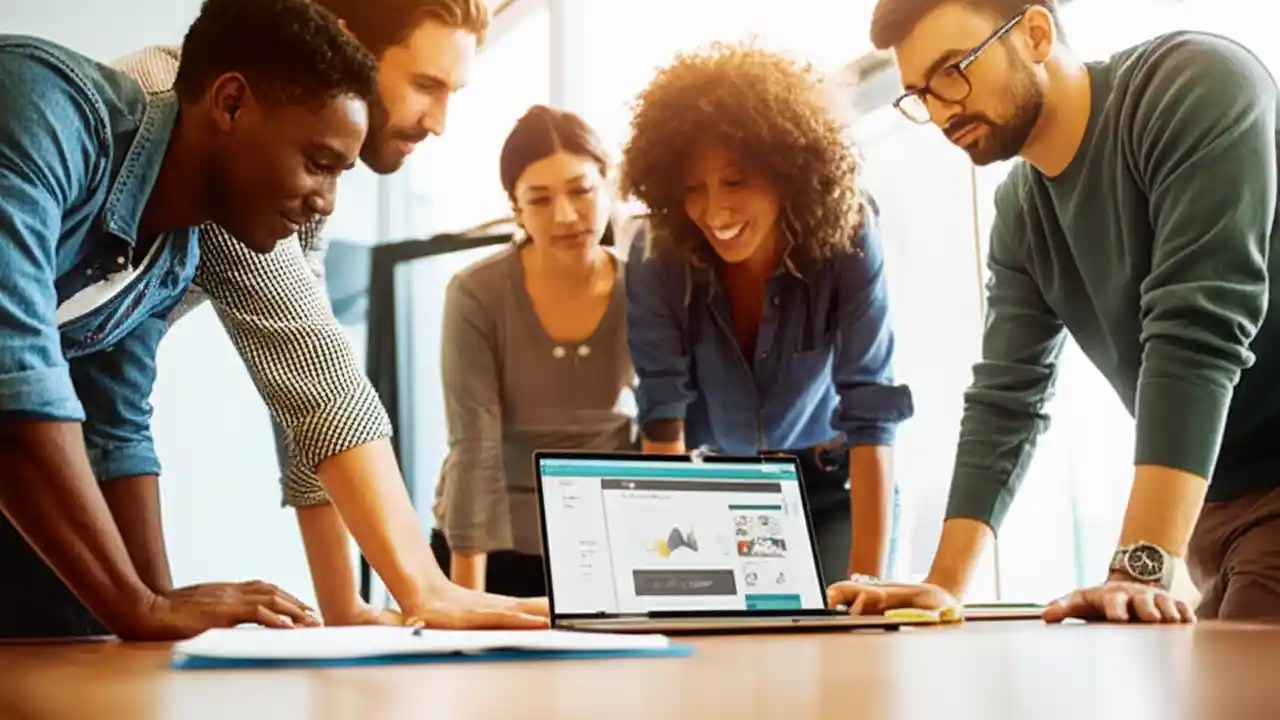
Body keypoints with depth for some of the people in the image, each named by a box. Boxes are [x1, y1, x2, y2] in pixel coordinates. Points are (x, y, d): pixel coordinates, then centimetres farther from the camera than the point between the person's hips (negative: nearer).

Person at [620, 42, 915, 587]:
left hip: (836, 487, -1)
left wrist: (868, 581, -33)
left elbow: (870, 418, -26)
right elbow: (662, 421, -21)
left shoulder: (846, 236, -23)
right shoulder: (657, 257, -20)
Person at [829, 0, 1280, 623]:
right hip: (1217, 503, 6)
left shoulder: (1196, 87, -18)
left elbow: (1197, 333, -27)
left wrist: (1141, 568, -33)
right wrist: (944, 585, -5)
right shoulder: (1019, 217, 4)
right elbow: (1006, 397, 4)